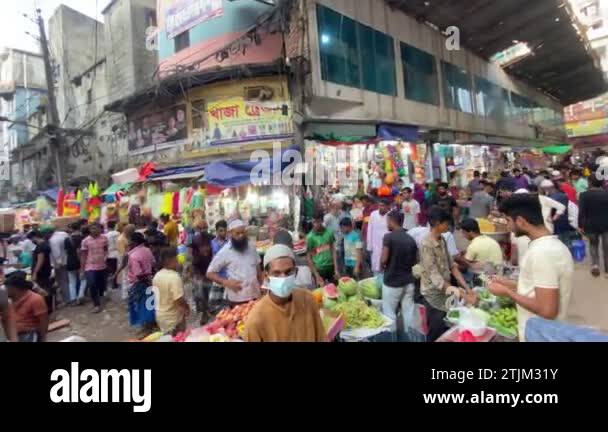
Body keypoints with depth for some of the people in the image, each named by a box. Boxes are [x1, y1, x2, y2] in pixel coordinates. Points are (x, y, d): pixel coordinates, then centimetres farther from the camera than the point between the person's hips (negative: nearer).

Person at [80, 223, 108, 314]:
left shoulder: (104, 238, -3)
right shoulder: (85, 241, -9)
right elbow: (83, 255, -3)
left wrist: (105, 257, -4)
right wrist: (83, 268, -3)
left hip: (102, 266, 3)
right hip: (90, 267, -3)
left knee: (102, 284, 15)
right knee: (92, 285, -11)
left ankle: (100, 298, 43)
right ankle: (97, 304, 1)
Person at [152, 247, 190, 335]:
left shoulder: (157, 276, 0)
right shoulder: (174, 277, -26)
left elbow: (159, 296, 10)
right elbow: (179, 300, -28)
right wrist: (187, 308, -10)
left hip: (160, 316, 8)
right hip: (173, 319, -7)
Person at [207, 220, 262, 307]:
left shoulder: (251, 247, 4)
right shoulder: (224, 252, -10)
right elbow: (210, 273, -6)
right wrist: (226, 282, -18)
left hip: (255, 296, 4)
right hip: (237, 300, -4)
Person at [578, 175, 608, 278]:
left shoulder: (584, 195, -12)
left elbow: (581, 212, -14)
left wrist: (580, 226, -6)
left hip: (591, 225, -1)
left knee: (593, 245, 20)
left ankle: (595, 264, 3)